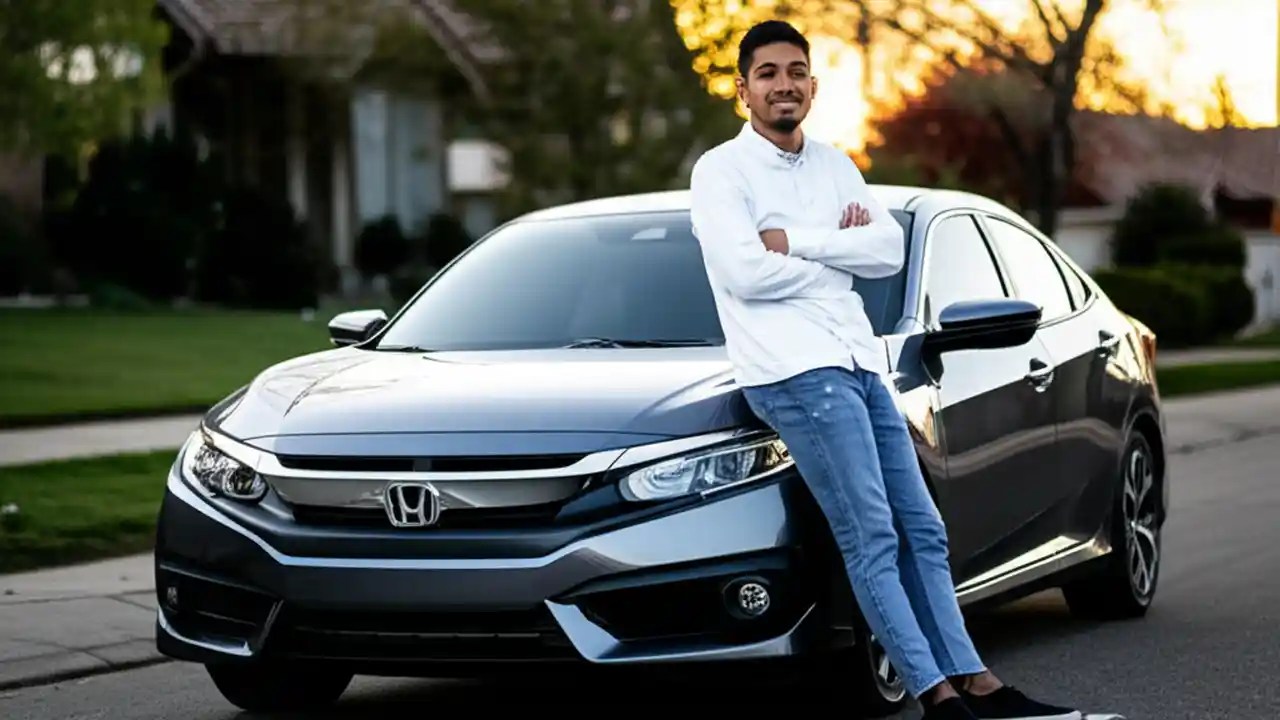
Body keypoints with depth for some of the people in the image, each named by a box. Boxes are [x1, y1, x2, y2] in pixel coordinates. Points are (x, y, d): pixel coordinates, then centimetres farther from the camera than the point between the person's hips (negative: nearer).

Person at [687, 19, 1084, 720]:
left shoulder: (834, 165, 18)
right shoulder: (720, 170, -1)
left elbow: (889, 249, 3)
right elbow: (744, 272, -15)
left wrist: (792, 242, -8)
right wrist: (834, 253, -2)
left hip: (860, 365, 8)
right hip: (795, 372, -8)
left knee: (922, 532, 7)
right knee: (871, 538, -13)